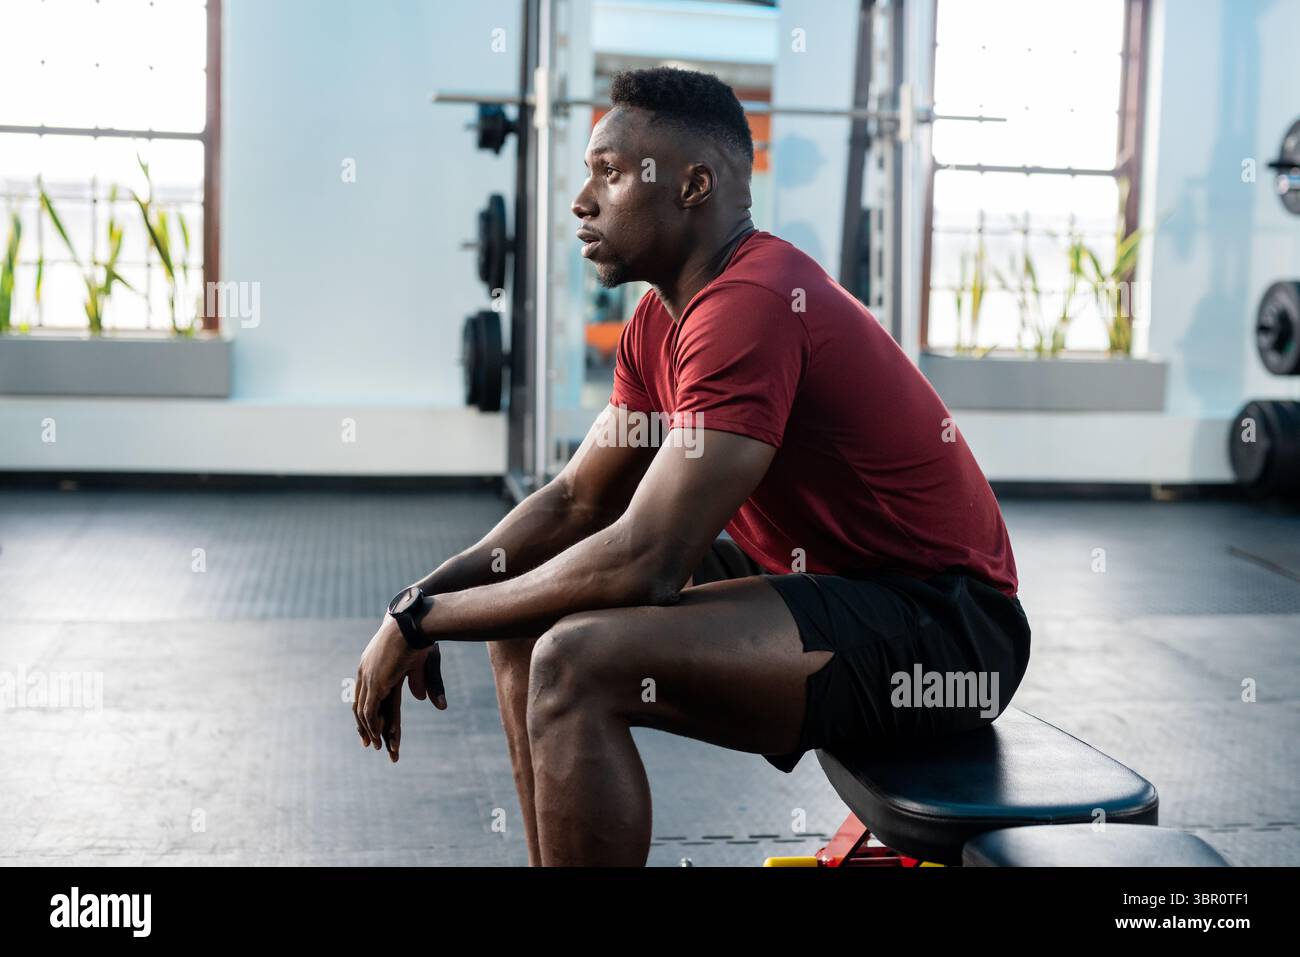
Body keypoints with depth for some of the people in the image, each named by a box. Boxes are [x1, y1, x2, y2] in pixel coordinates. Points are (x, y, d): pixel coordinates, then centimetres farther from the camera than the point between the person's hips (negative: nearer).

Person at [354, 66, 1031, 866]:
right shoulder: (664, 318, 8)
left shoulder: (751, 306, -23)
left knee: (580, 662, -26)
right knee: (527, 612, 8)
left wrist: (421, 620, -18)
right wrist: (424, 595, -2)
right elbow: (576, 501, 12)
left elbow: (642, 559, -28)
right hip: (834, 587, 10)